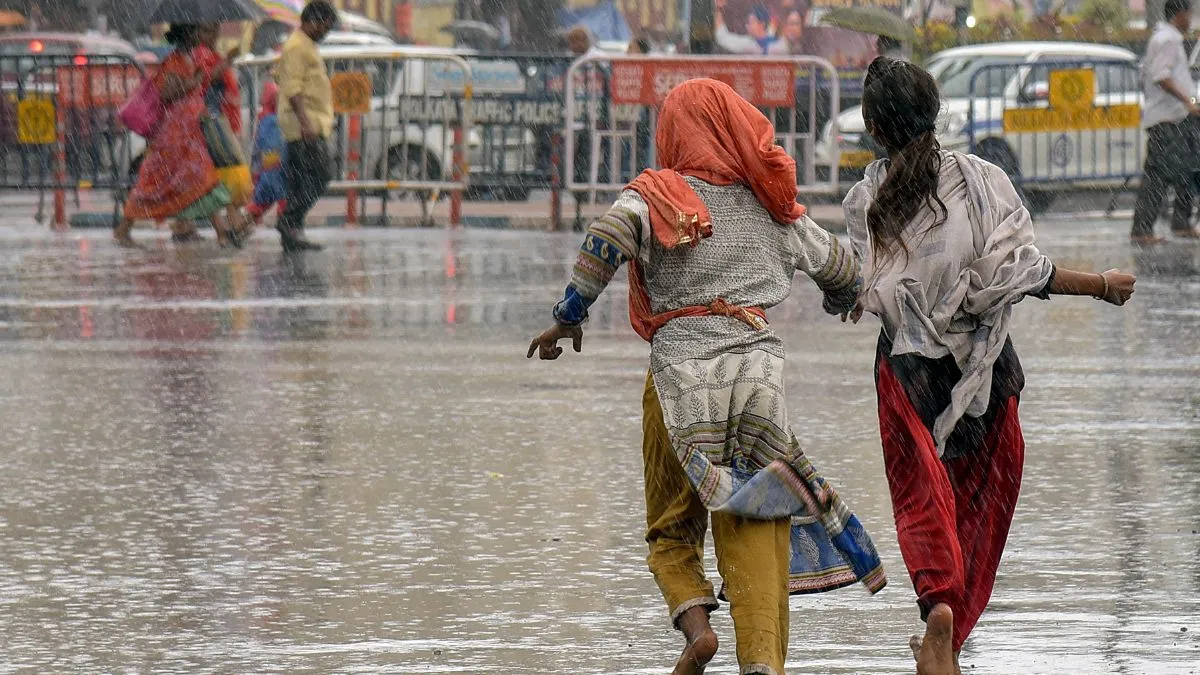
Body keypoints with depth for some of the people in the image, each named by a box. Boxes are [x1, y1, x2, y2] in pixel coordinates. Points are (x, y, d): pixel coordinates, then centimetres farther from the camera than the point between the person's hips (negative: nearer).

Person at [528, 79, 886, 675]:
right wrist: (842, 301, 52)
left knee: (671, 528, 13)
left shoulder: (660, 194, 2)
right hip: (759, 367, 2)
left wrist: (568, 317, -11)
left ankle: (694, 618, -11)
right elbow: (840, 268, 29)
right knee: (756, 537, 0)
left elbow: (609, 235, -19)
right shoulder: (772, 207, 15)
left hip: (681, 372, -2)